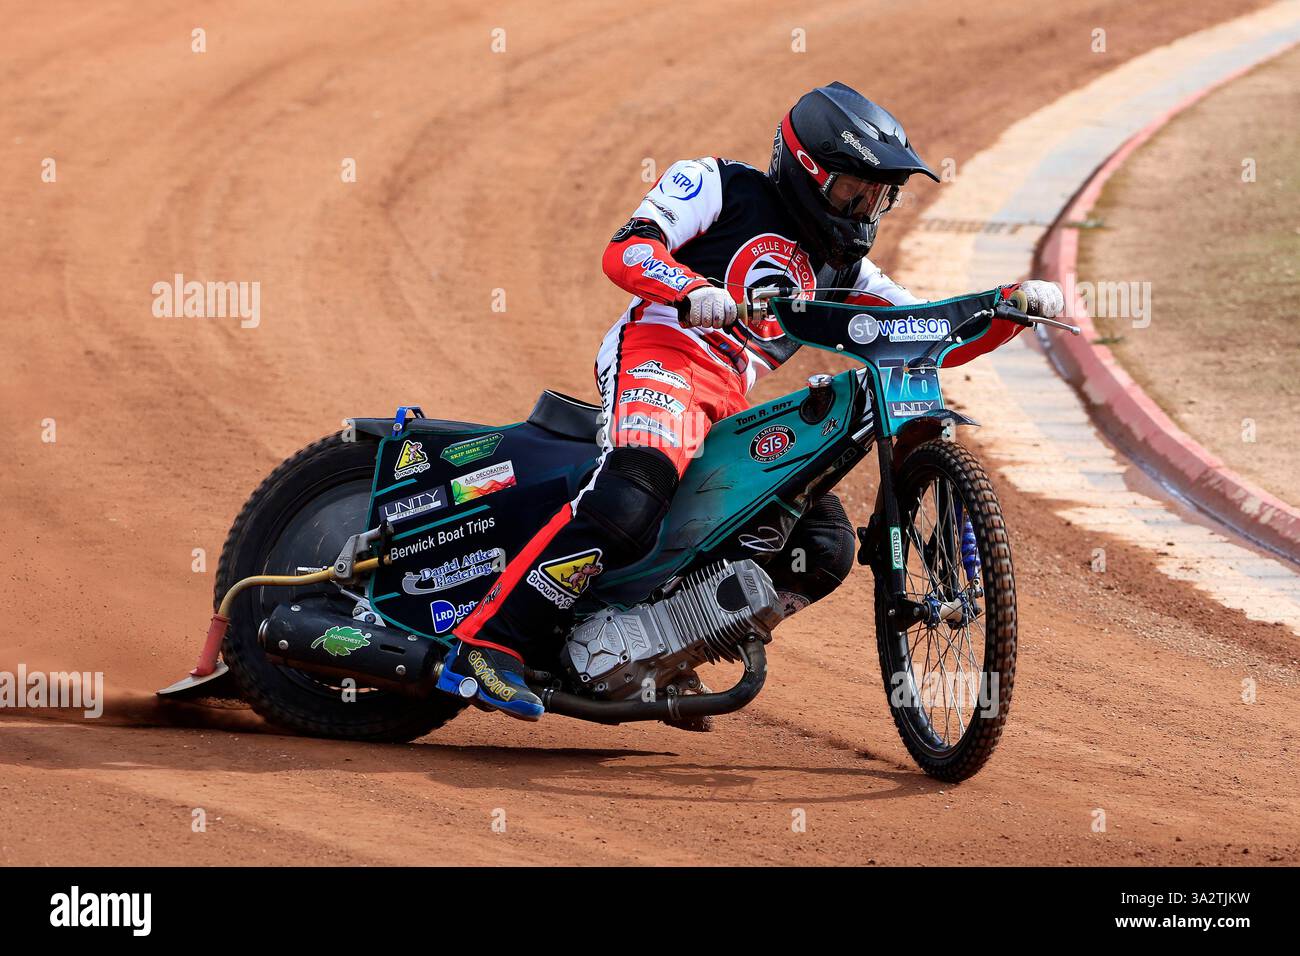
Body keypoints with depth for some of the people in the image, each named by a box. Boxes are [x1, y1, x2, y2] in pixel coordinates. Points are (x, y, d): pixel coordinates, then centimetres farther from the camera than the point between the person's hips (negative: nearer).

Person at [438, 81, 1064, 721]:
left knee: (825, 545, -2)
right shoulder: (720, 186, 8)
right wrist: (694, 292, -25)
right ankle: (491, 641, -36)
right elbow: (625, 251, -6)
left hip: (731, 407, 8)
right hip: (663, 355, -8)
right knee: (632, 498, -35)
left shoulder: (840, 266, 26)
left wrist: (1013, 304, 6)